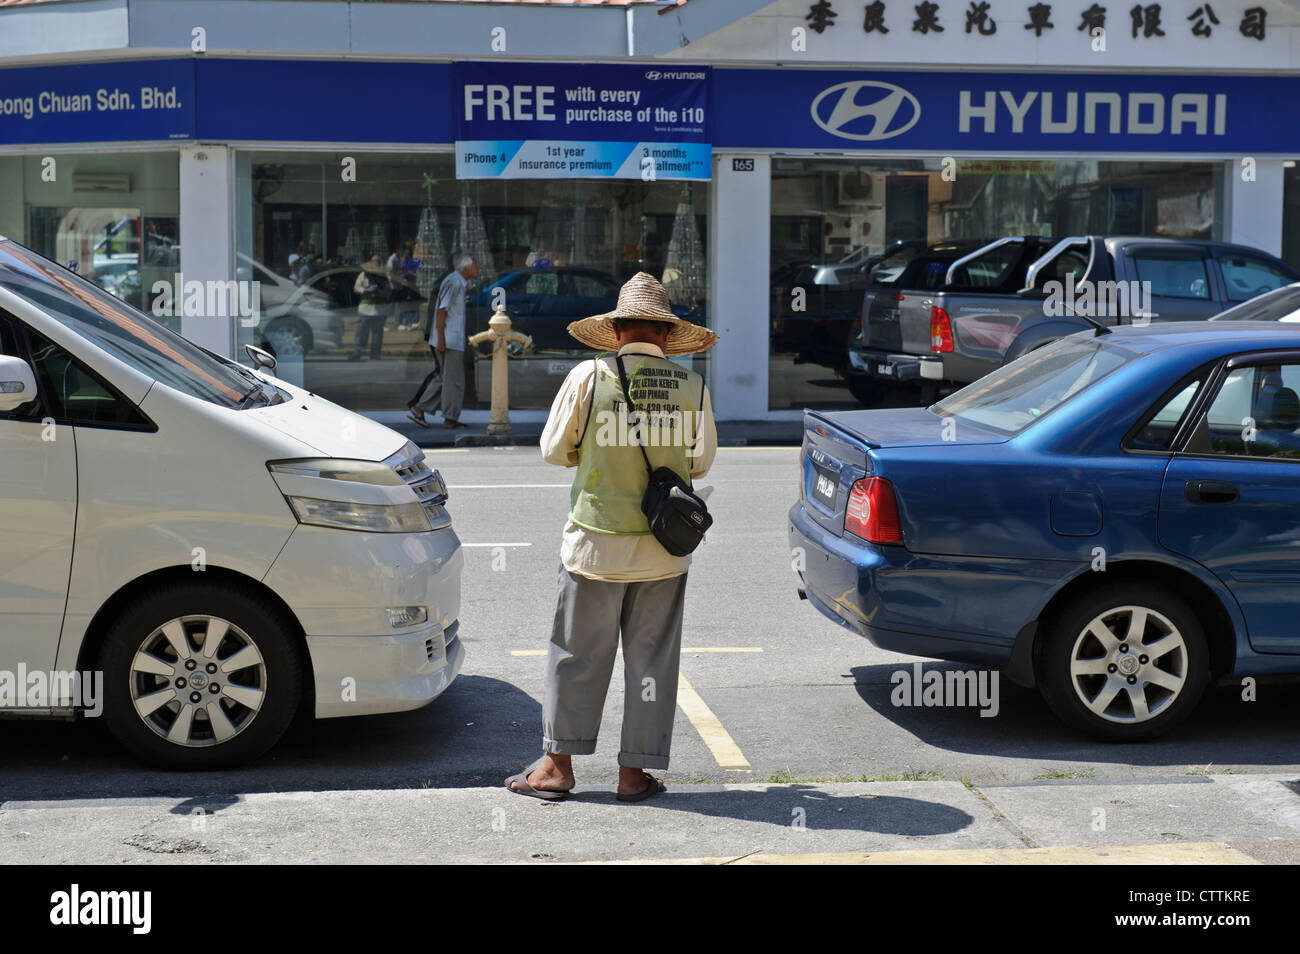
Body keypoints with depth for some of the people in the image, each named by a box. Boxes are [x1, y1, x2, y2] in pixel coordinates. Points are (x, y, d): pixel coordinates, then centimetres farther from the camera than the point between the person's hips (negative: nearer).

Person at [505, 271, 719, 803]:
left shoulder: (588, 377, -8)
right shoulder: (692, 387, -3)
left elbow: (554, 450, 0)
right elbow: (700, 462, 6)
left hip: (596, 544, -1)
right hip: (665, 547, 2)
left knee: (576, 656, 9)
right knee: (651, 659, 10)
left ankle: (557, 765, 18)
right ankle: (634, 772, 16)